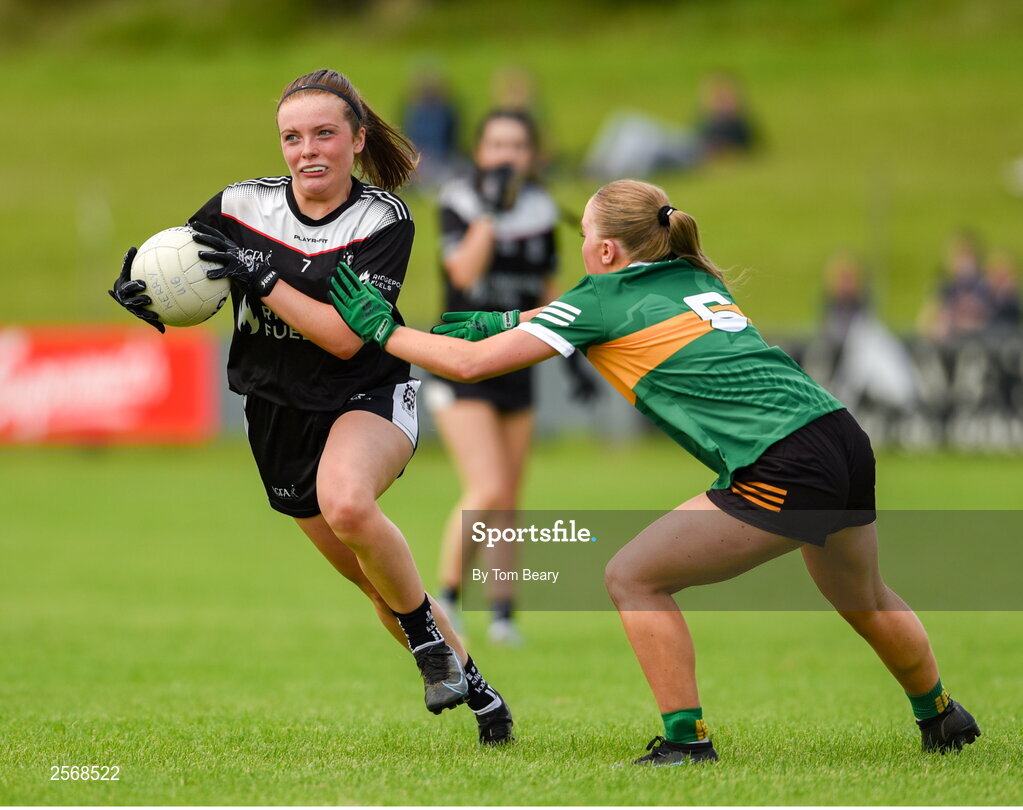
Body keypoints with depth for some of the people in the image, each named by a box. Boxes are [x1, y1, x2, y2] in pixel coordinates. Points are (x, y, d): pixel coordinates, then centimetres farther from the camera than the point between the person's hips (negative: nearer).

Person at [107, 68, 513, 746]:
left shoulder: (384, 219, -14)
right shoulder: (241, 206, -6)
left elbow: (346, 335, -23)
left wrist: (258, 277, -29)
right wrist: (141, 294, -18)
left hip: (370, 398, -4)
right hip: (280, 417, 4)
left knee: (346, 501, -37)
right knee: (380, 583, 12)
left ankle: (429, 637, -16)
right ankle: (475, 692, 31)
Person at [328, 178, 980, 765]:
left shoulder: (604, 298, 0)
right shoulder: (696, 279, 20)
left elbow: (470, 363, 0)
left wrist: (381, 328, 13)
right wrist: (507, 320, 36)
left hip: (786, 470, -8)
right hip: (847, 438, 8)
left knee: (632, 577, 1)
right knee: (863, 598, 33)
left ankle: (686, 742, 2)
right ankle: (943, 720, 52)